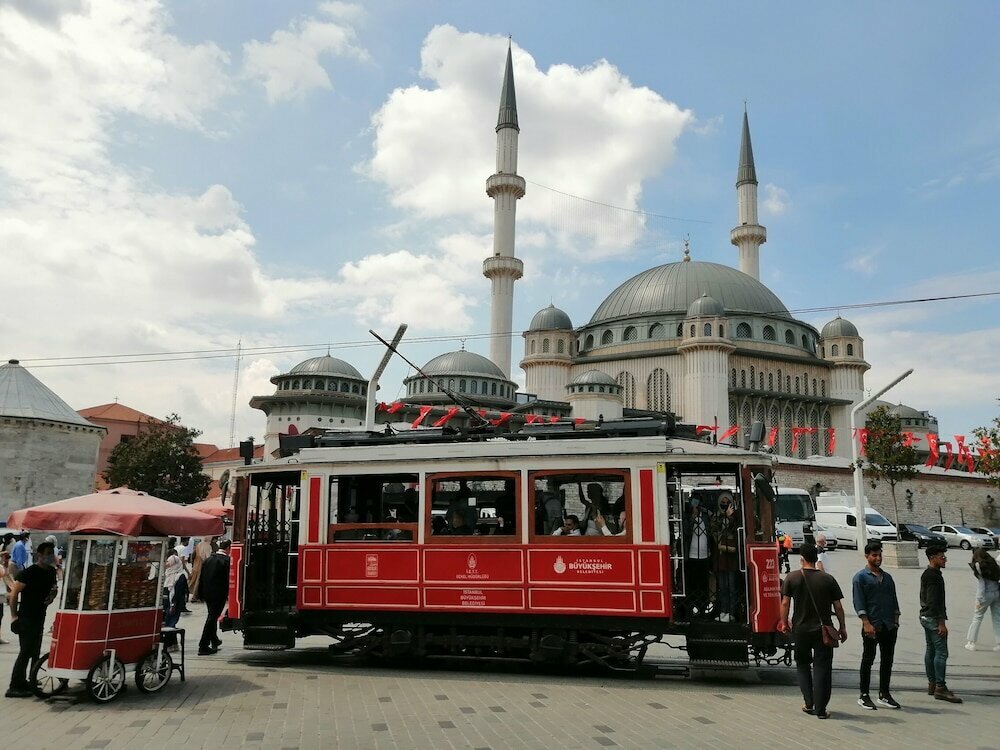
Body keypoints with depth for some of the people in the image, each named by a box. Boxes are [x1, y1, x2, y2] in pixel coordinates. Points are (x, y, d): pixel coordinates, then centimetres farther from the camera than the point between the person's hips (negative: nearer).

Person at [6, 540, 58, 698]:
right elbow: (14, 593, -14)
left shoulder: (51, 571, 7)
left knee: (34, 652, 12)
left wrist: (51, 596, 0)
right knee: (25, 652, -9)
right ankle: (15, 687, -3)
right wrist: (14, 616, -15)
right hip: (26, 618, -8)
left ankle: (23, 684, 22)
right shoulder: (29, 572, -15)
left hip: (39, 617, 8)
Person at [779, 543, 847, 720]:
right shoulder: (828, 579, -5)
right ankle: (820, 709, 4)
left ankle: (809, 703, 13)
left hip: (801, 629, 0)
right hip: (823, 630, 0)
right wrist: (843, 628, 9)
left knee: (803, 665, 17)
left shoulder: (792, 578, -6)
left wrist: (784, 623, 7)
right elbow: (838, 606, -2)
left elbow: (785, 602, -6)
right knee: (822, 668, 5)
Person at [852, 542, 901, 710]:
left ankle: (884, 694, 21)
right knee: (868, 660, 1)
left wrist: (896, 621, 8)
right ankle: (864, 696, 8)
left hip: (889, 625, 6)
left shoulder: (887, 577, 15)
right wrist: (866, 623, -16)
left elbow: (894, 600, 18)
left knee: (887, 660, 10)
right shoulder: (860, 577, -3)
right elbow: (858, 603, -9)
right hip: (872, 625, -6)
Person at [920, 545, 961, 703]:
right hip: (933, 618, -11)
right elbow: (934, 602, -22)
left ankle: (932, 684, 18)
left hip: (926, 617, 11)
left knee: (930, 650, 13)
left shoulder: (926, 574, 14)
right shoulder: (933, 576, -17)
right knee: (941, 652, -9)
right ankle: (940, 688, -8)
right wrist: (941, 623, -21)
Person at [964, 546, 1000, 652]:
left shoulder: (978, 566, -9)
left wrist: (979, 599, -11)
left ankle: (971, 643, 8)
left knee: (977, 617, 5)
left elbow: (981, 583, -13)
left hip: (986, 594, -5)